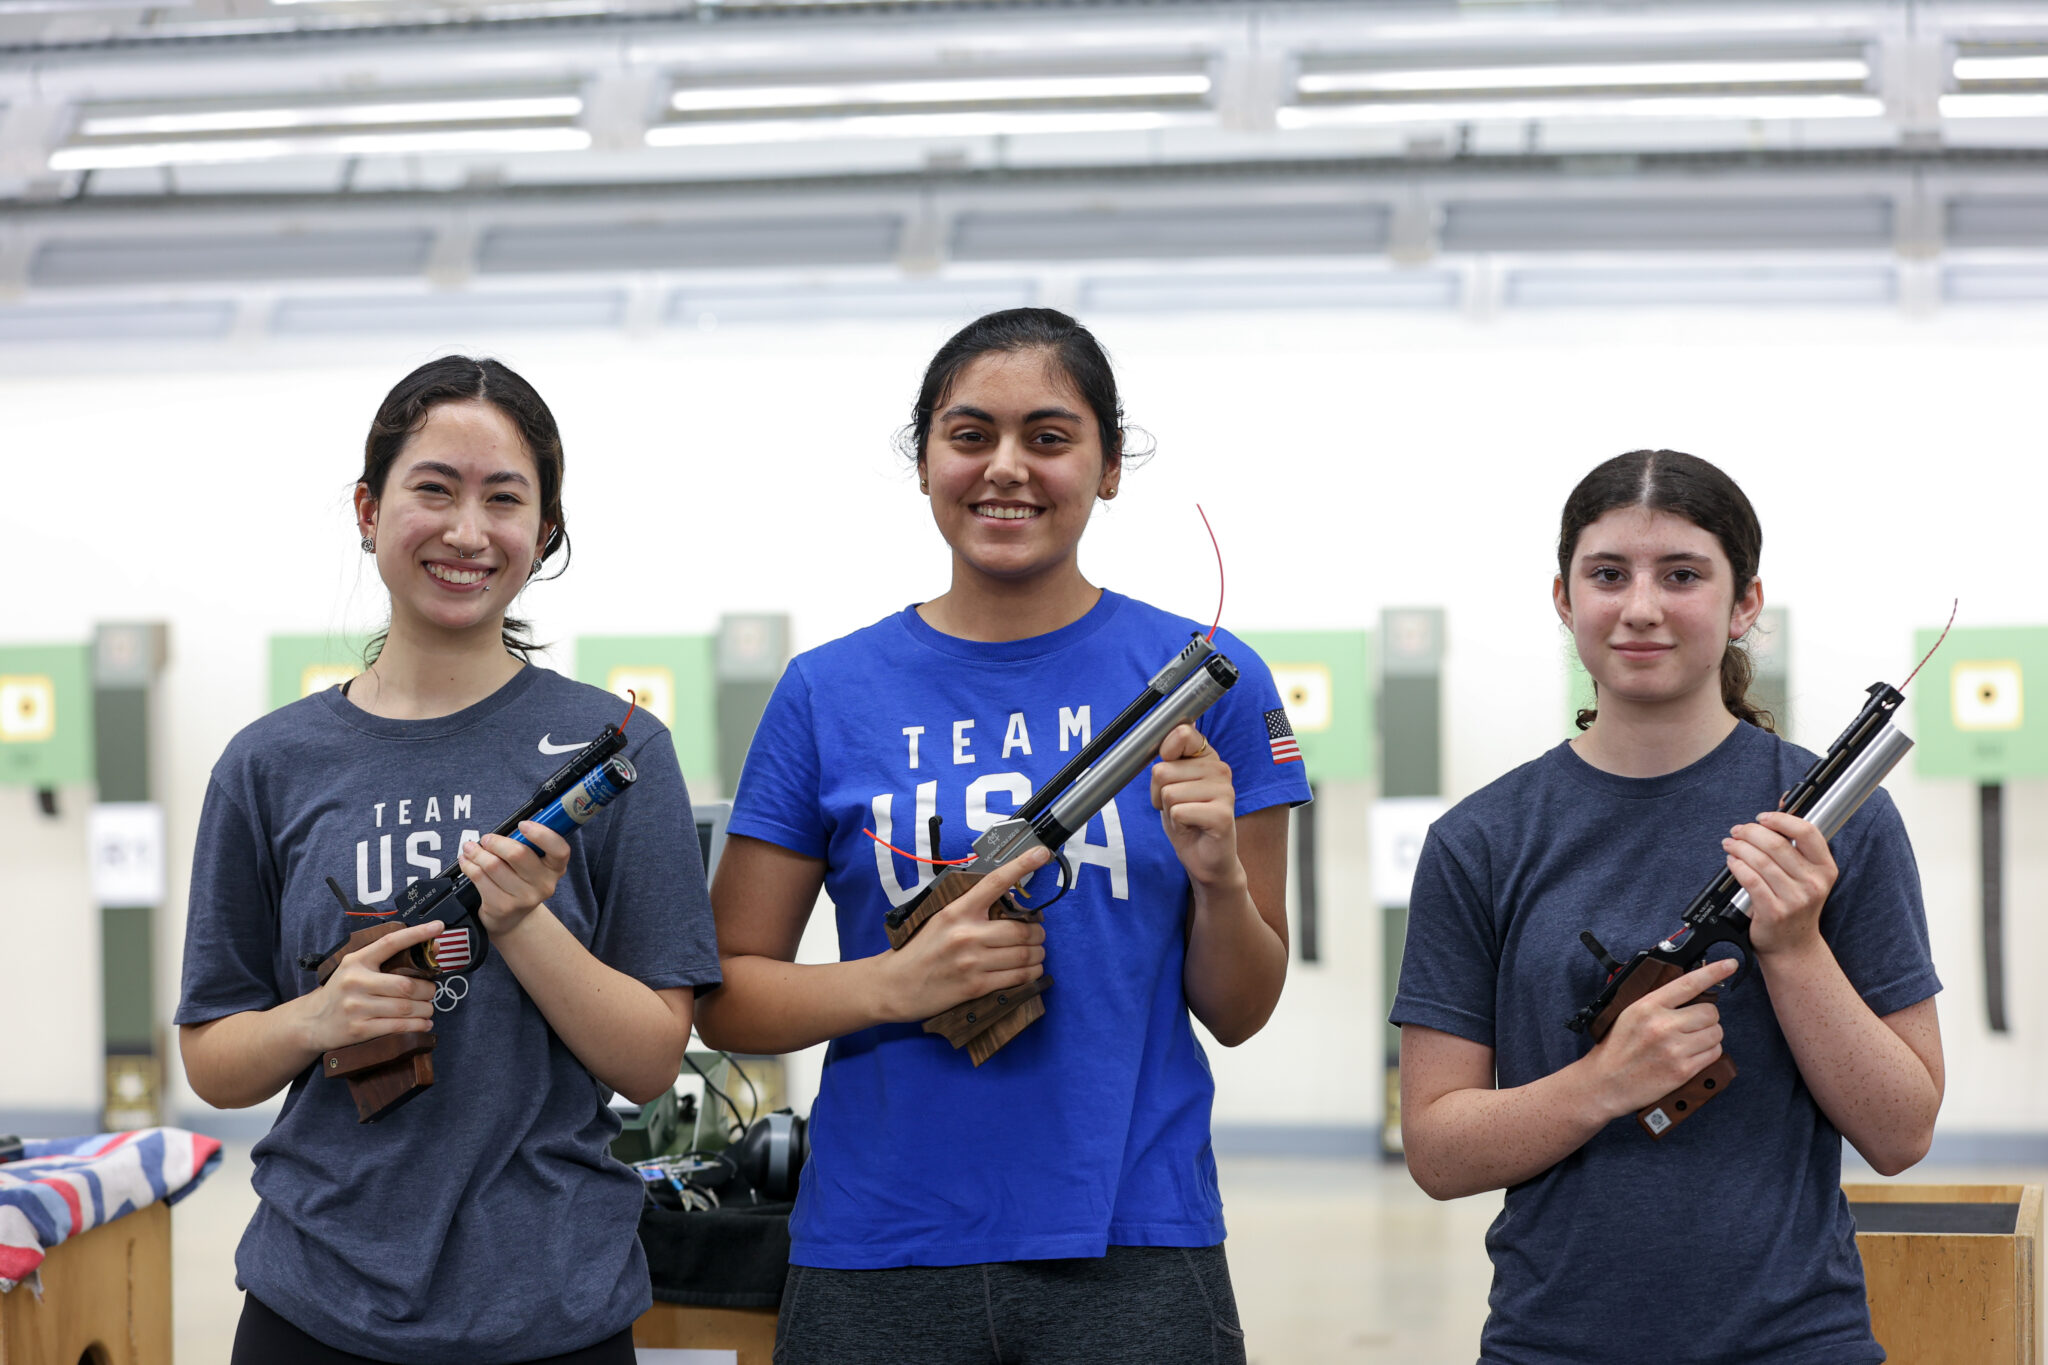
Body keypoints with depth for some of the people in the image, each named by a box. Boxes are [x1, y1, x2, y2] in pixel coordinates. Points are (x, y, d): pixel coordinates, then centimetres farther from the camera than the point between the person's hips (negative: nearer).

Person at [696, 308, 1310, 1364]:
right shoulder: (830, 692, 3)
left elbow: (1238, 1013, 6)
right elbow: (726, 996, 5)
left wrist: (1219, 876, -13)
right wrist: (897, 983, -13)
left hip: (1133, 1251, 0)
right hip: (878, 1260, 1)